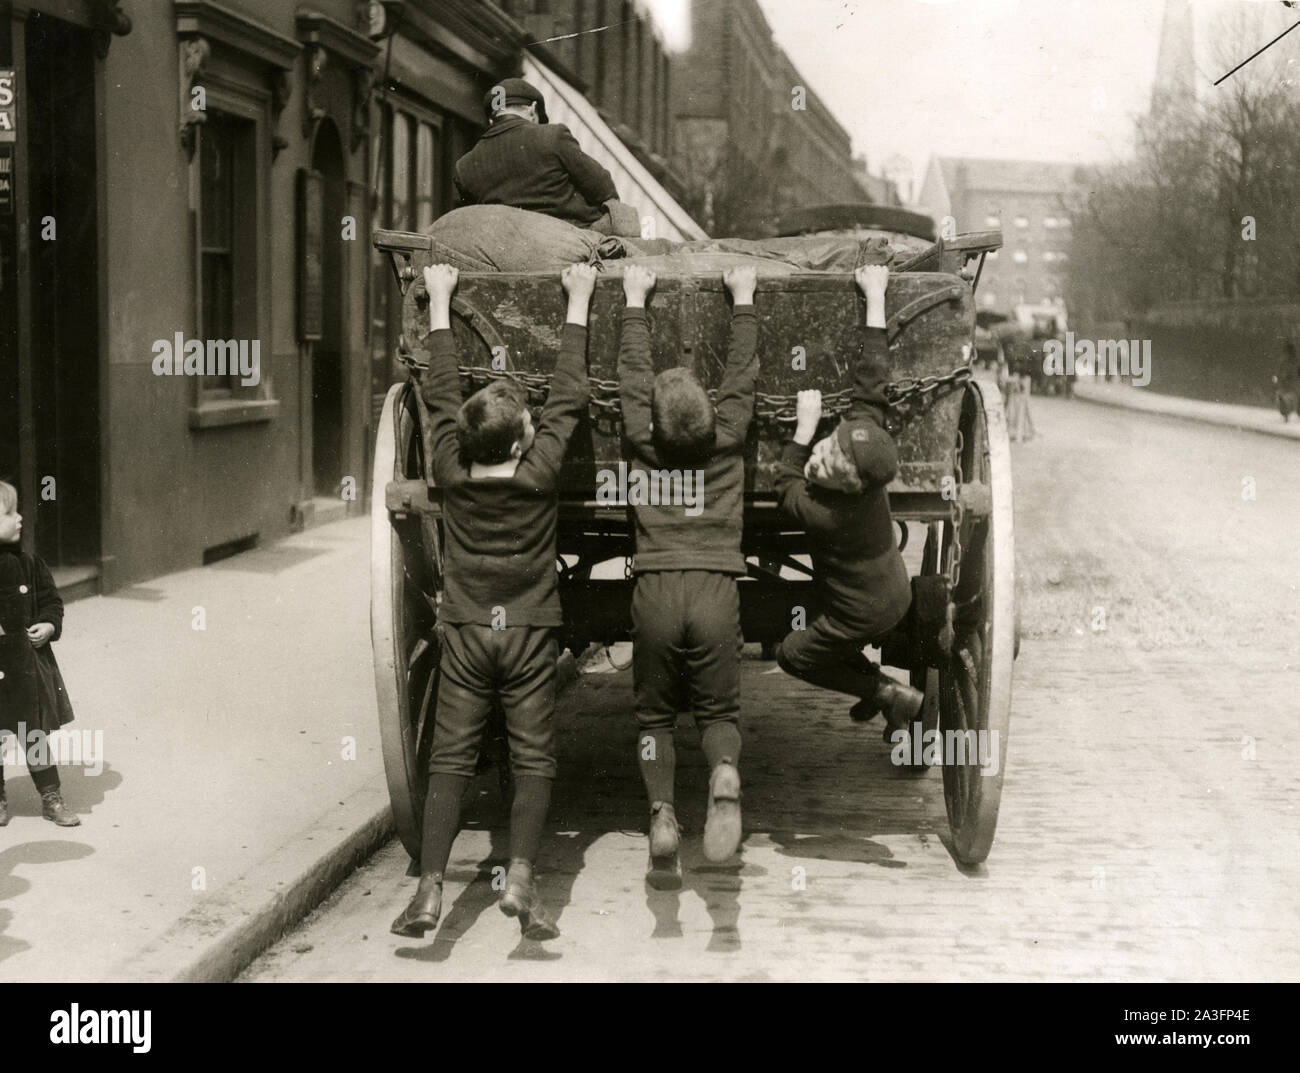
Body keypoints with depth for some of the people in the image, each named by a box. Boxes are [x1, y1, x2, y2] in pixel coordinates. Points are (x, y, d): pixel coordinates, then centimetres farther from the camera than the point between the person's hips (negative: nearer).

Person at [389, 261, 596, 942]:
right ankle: (520, 879, -10)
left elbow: (440, 394, 5)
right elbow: (569, 396, -3)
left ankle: (429, 889, -6)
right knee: (533, 759, 4)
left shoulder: (451, 475, -7)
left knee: (450, 759, 3)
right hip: (528, 633, -2)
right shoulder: (539, 475, -12)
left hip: (464, 632, 2)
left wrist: (439, 302, 14)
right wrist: (577, 303, 6)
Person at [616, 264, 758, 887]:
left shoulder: (643, 448, 4)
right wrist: (743, 298, 25)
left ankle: (662, 812, -13)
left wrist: (636, 300, 26)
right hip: (715, 590, 0)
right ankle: (725, 772, -25)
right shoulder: (727, 443, 4)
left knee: (654, 714, 11)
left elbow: (632, 373, 16)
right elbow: (742, 375, 16)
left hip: (655, 590, 0)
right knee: (717, 709, 10)